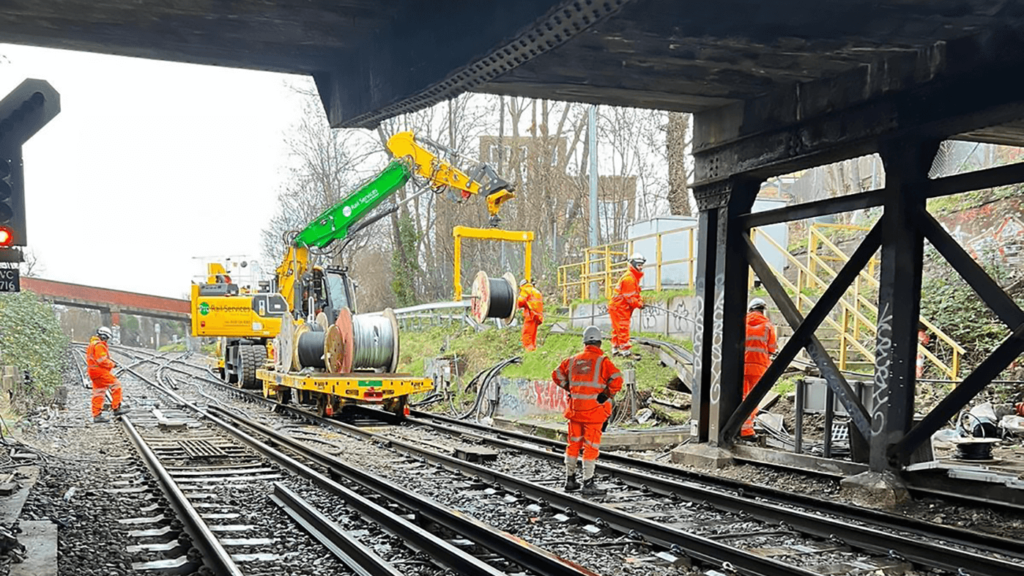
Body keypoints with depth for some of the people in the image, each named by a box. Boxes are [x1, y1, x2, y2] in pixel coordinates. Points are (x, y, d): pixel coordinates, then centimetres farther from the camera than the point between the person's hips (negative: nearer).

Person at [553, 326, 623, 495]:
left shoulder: (573, 360, 6)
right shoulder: (603, 361, -9)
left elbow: (557, 375, 15)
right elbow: (616, 380, -20)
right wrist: (607, 395, -5)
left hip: (575, 409, 5)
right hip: (594, 411, -5)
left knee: (573, 444, 16)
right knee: (591, 447, 1)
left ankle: (570, 480, 25)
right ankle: (588, 484, 4)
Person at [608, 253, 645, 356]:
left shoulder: (634, 277, 17)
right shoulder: (628, 278, -19)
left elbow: (635, 293, 22)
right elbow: (629, 297, -20)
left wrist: (640, 299, 5)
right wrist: (639, 304, -10)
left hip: (619, 307, 11)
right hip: (619, 308, -11)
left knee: (617, 330, 16)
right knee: (623, 329, -9)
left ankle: (615, 350, 23)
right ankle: (625, 351, -8)